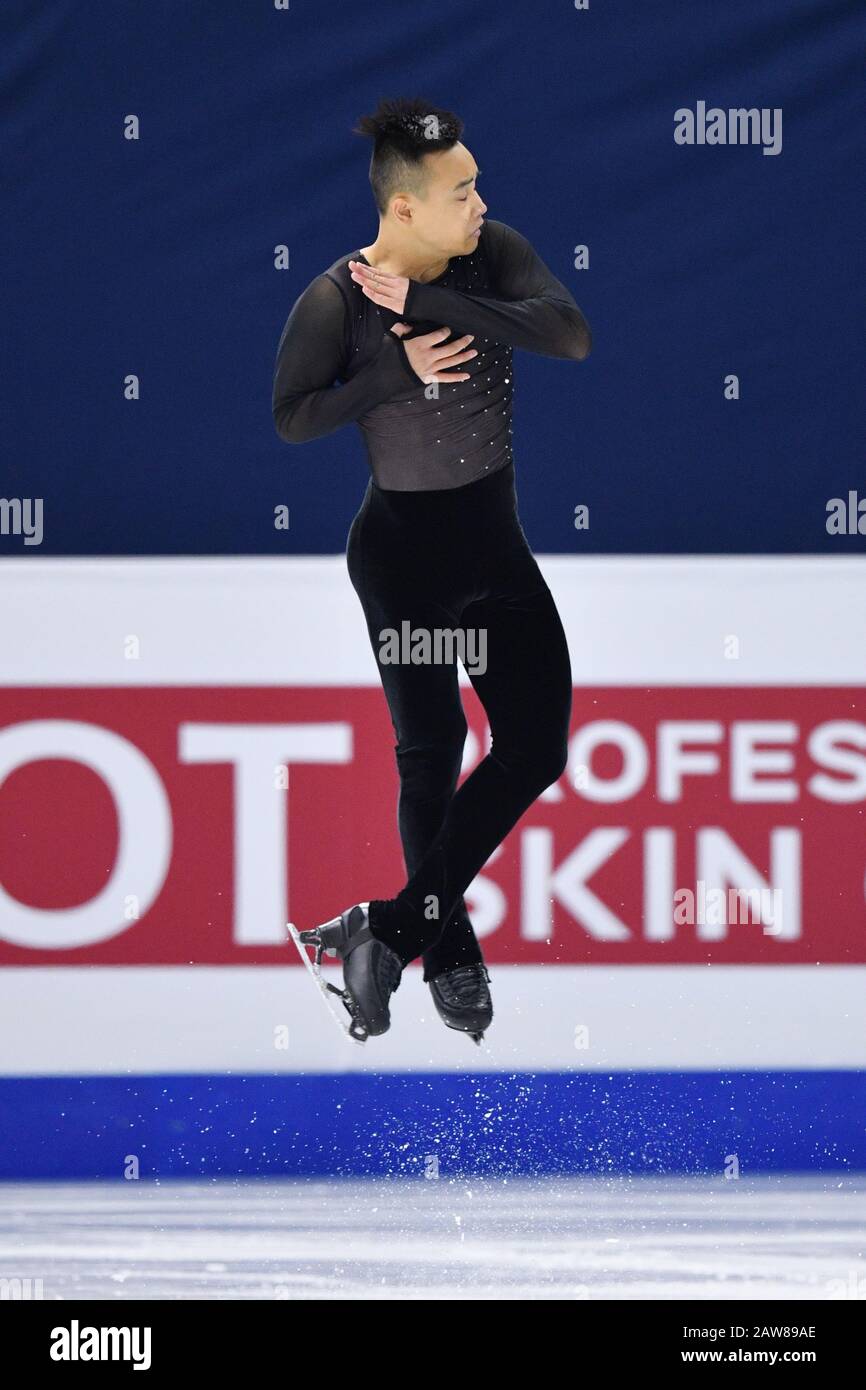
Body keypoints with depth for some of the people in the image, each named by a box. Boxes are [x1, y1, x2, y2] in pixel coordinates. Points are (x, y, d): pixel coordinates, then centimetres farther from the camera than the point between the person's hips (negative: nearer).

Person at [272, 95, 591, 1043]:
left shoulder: (492, 254, -8)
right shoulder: (334, 302, -17)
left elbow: (571, 336, -22)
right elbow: (291, 417, -15)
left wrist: (429, 303, -28)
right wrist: (400, 368, -24)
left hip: (496, 539, 5)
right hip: (402, 548, -5)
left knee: (538, 744, -1)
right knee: (432, 751, 7)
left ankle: (389, 929, 7)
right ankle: (451, 952, 24)